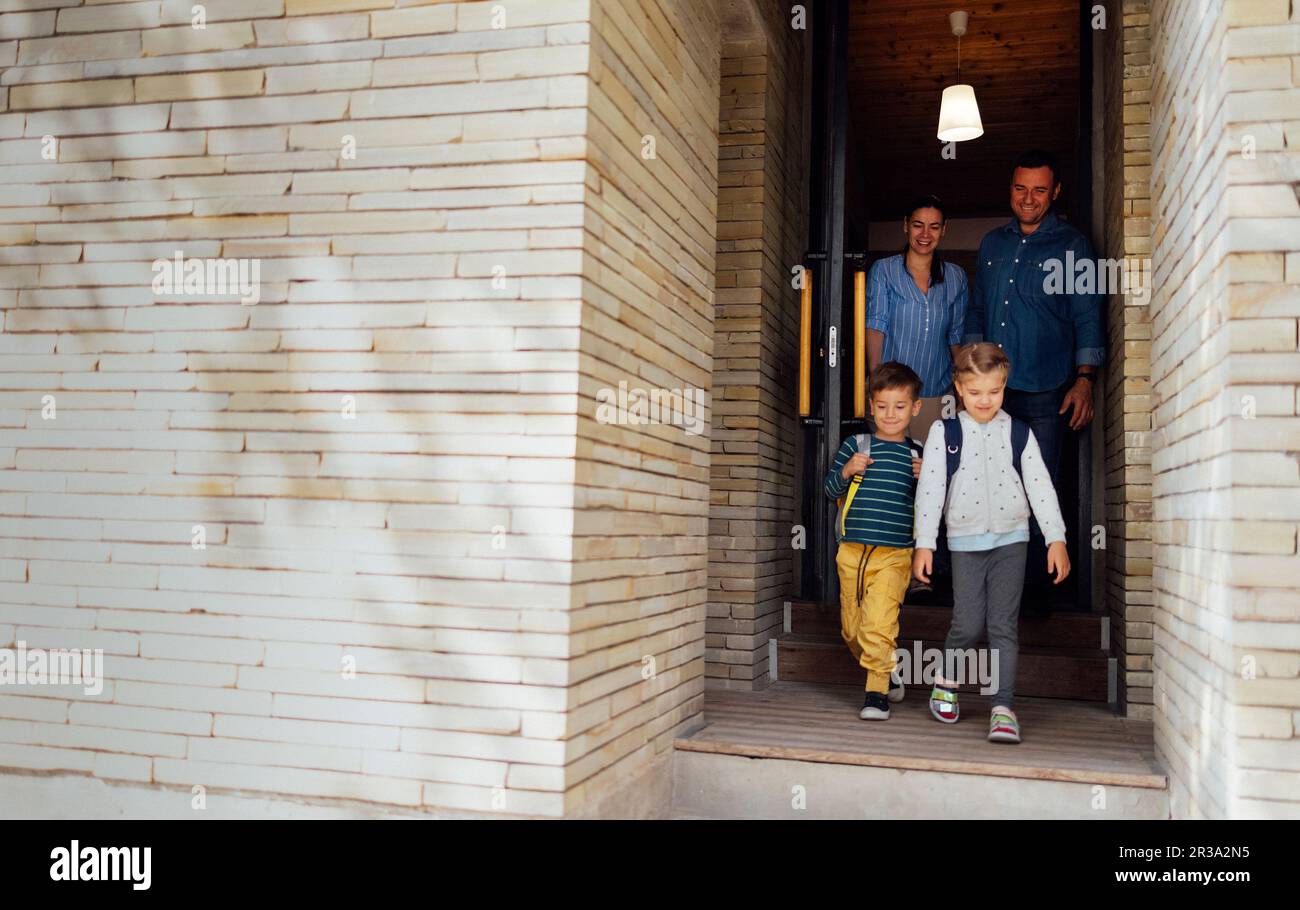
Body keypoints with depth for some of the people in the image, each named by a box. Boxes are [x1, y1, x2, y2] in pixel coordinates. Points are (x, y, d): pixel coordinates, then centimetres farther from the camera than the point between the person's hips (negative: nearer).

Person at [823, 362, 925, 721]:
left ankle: (877, 692, -6)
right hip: (852, 552, 2)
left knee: (879, 623, -17)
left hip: (895, 554, -2)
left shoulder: (919, 455, 7)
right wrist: (847, 471, -11)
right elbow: (831, 490, 8)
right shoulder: (856, 445, 6)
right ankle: (886, 672, 35)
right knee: (851, 629, 11)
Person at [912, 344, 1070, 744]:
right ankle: (947, 680, 23)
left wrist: (1056, 539, -3)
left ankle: (1003, 707, 0)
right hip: (965, 542, -1)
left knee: (1004, 625, -3)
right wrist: (924, 543, -5)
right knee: (968, 624, -4)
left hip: (1010, 540, 1)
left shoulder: (1019, 433, 5)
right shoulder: (944, 432, 2)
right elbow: (929, 489, -1)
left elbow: (1040, 487, 4)